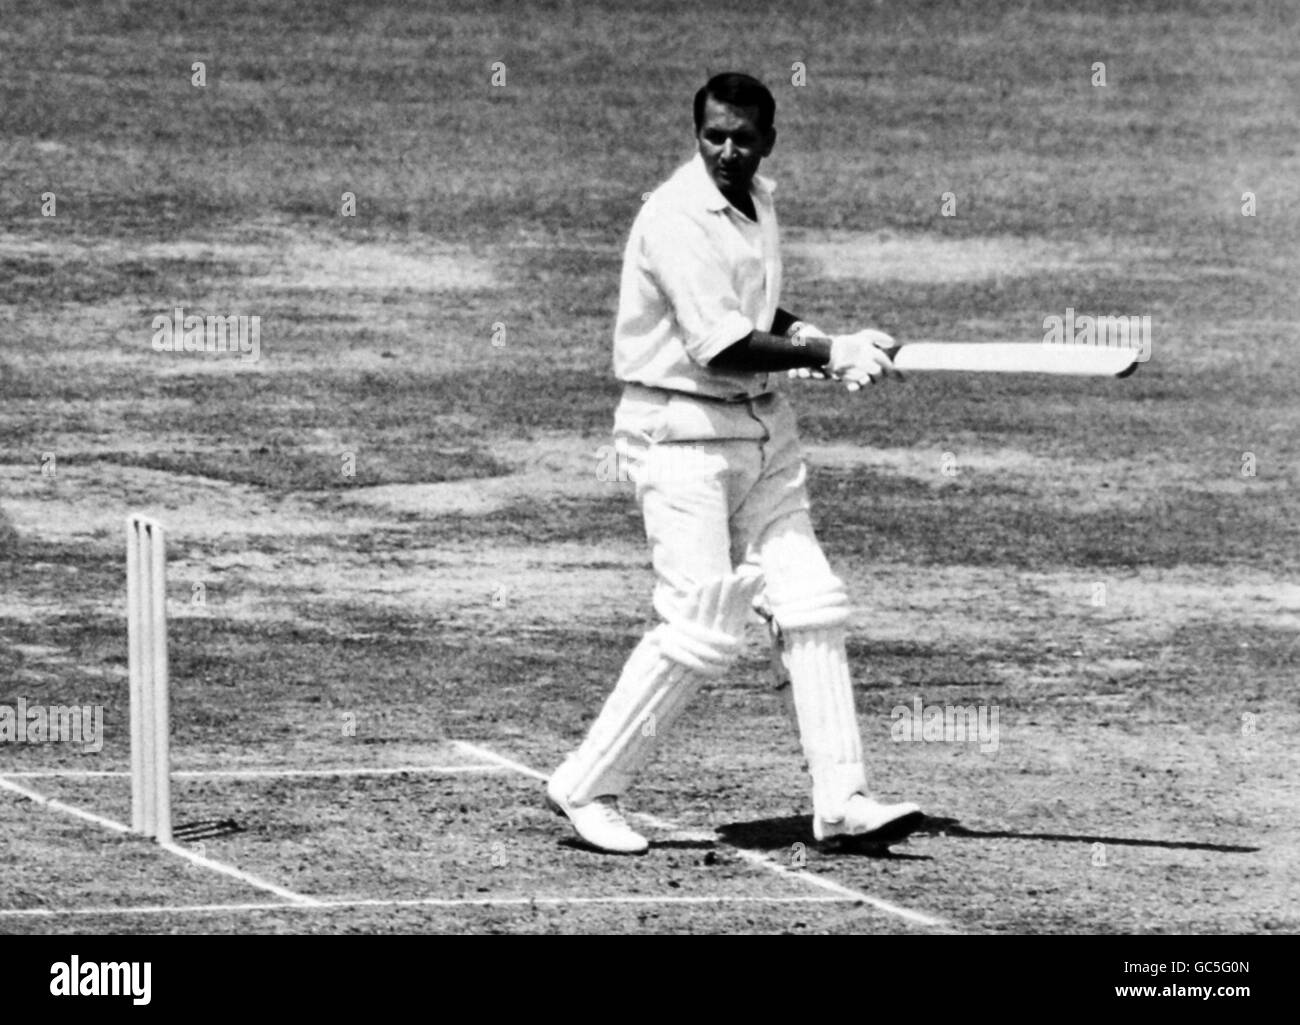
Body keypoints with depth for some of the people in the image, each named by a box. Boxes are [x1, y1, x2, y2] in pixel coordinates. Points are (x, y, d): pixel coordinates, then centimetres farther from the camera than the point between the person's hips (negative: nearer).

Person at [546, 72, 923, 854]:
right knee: (703, 630, -11)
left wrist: (806, 336, 4)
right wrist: (830, 353, -18)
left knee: (812, 605, 4)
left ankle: (842, 799, 7)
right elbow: (722, 347, -25)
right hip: (681, 431, -9)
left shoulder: (761, 200, 9)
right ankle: (586, 787, 2)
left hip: (762, 424, 9)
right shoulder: (677, 218, -19)